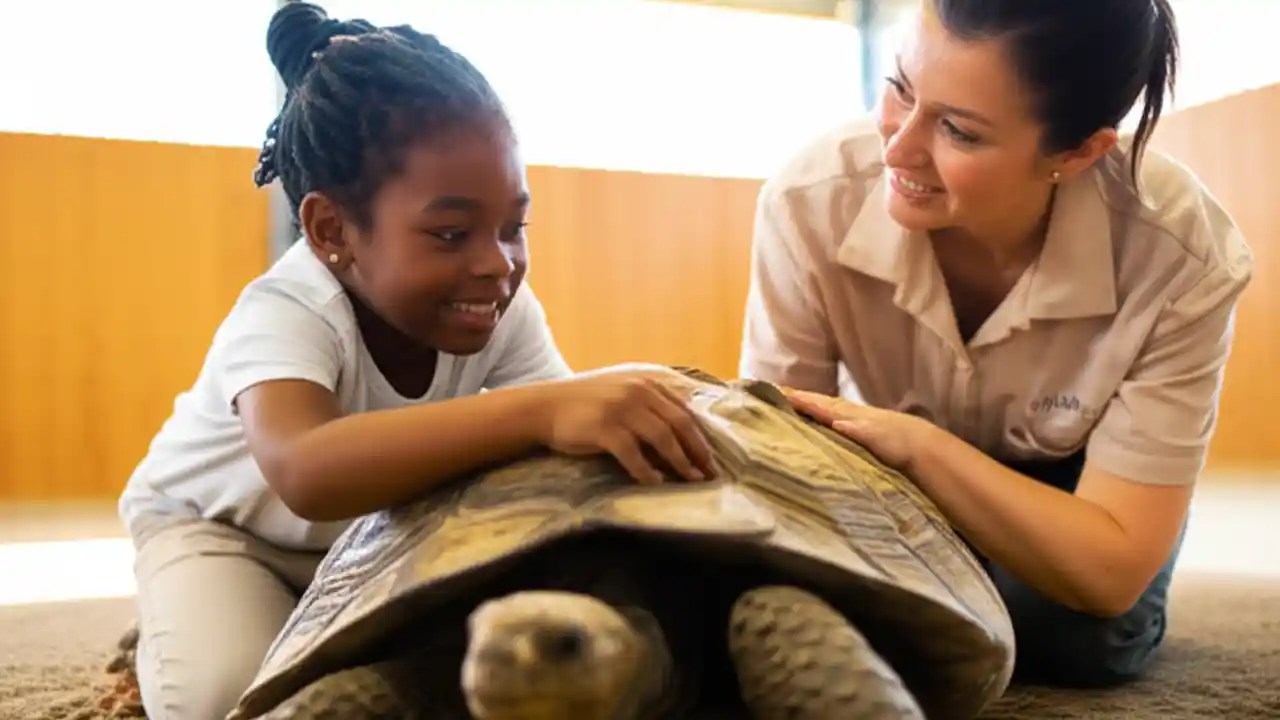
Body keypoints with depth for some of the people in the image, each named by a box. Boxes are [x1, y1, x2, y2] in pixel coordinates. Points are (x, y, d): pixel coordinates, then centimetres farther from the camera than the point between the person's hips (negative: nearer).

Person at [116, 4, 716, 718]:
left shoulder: (507, 311, -24)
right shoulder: (284, 314, -40)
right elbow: (306, 474, -60)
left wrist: (639, 422, -54)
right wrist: (540, 412, -71)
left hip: (377, 526, 5)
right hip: (217, 521, -4)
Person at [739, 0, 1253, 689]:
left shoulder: (1181, 254, -34)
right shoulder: (809, 200, -33)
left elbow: (1110, 574, -31)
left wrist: (918, 444, -42)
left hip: (1070, 475, -1)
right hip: (887, 467, 2)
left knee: (1076, 635, -26)